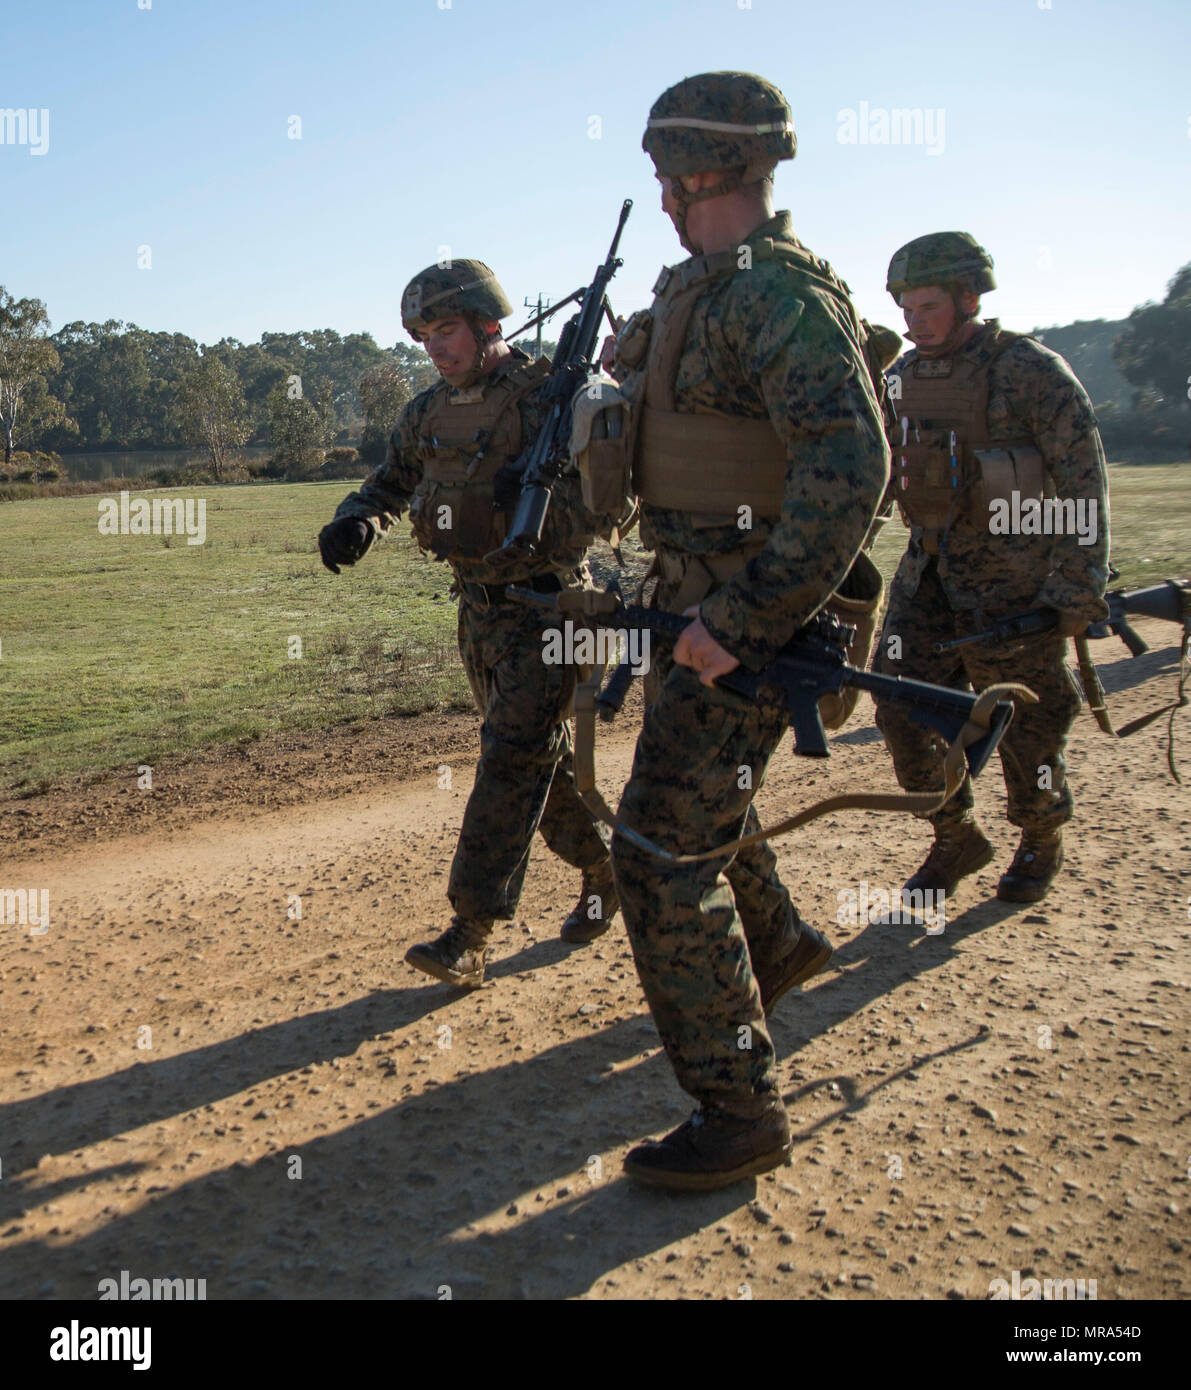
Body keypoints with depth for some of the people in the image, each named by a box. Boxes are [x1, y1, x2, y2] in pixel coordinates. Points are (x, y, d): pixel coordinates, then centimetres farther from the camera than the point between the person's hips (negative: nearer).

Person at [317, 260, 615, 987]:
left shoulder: (547, 396, -12)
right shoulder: (430, 411, 8)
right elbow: (388, 485, 18)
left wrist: (541, 505, -36)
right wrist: (355, 522, -4)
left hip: (545, 606, -7)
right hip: (479, 607, 7)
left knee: (513, 762, -9)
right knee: (541, 758, 15)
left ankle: (469, 937, -7)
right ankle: (606, 870, 34)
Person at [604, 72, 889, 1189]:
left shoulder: (777, 291, -20)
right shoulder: (711, 289, 11)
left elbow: (849, 466, -32)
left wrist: (741, 623, -33)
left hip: (749, 620, -10)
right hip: (702, 602, 10)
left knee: (661, 853, -10)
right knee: (682, 796, 27)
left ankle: (740, 1112, 2)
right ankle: (774, 946, 51)